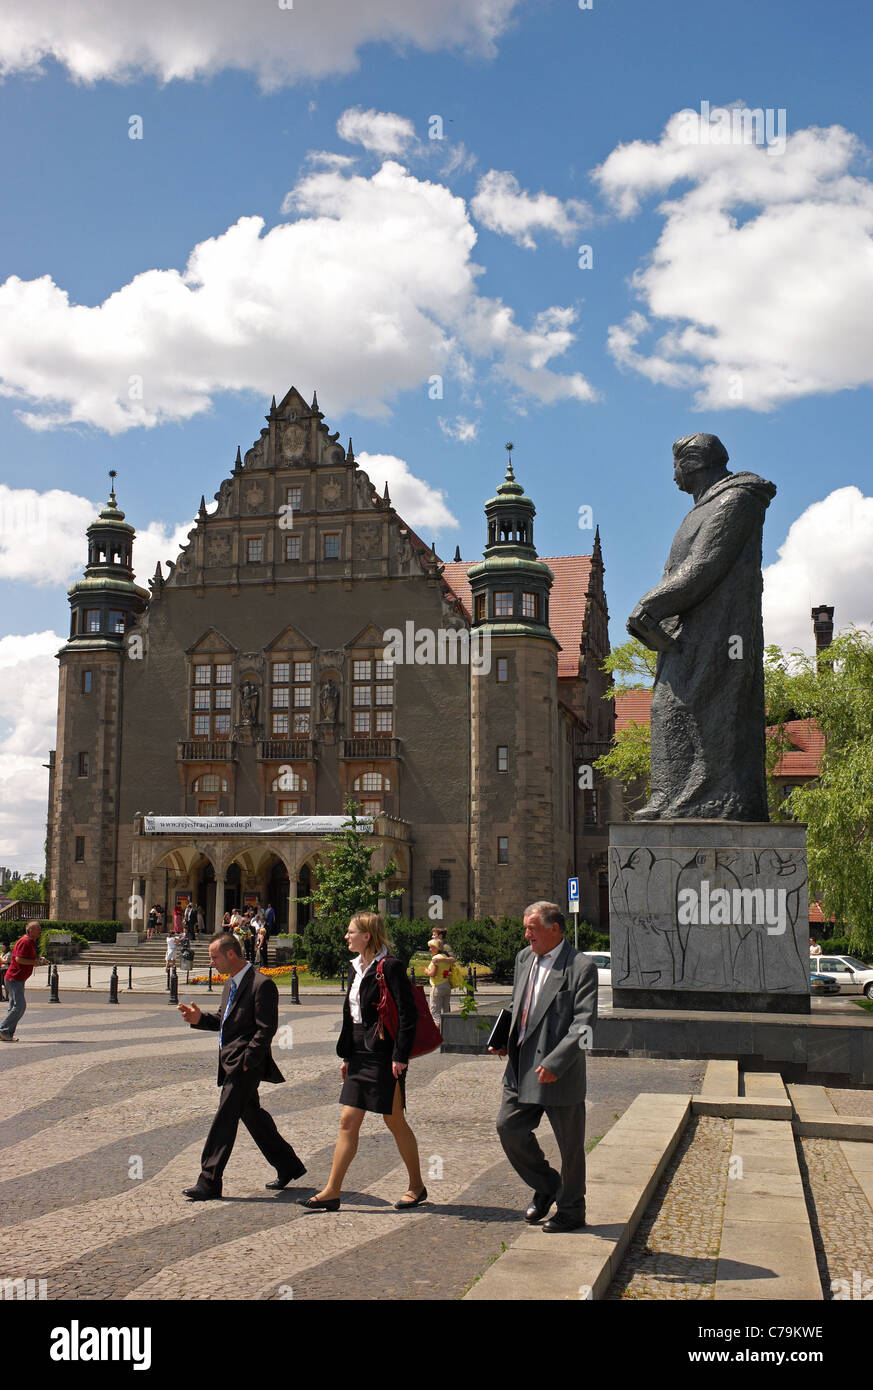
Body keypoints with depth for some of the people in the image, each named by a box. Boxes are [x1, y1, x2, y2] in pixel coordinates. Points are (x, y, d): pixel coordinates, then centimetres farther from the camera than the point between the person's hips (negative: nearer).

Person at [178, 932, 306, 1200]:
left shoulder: (262, 984, -16)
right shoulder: (231, 983, 14)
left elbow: (266, 1029, -19)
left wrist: (246, 1060, -22)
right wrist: (200, 1018, 3)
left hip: (246, 1064, -10)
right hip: (231, 1062, 10)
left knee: (225, 1118, -7)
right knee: (252, 1114, 17)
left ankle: (209, 1182, -1)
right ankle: (288, 1166, 29)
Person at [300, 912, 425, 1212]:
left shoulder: (390, 967, -14)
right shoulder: (356, 968, 12)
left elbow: (408, 1014, -16)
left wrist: (400, 1056, -19)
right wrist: (347, 1055, 18)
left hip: (384, 1056, -8)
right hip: (360, 1054, 8)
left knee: (395, 1121, 4)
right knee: (348, 1121, 6)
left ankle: (417, 1187, 20)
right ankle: (332, 1191, 9)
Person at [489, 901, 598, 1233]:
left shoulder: (581, 967, -13)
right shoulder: (524, 958, 9)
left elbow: (583, 1023, -18)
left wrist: (554, 1064, -25)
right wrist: (505, 1041, 6)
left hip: (560, 1073, -7)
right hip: (522, 1069, 7)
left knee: (570, 1145, 6)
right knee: (508, 1127, 7)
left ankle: (571, 1211, 24)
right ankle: (545, 1186, 29)